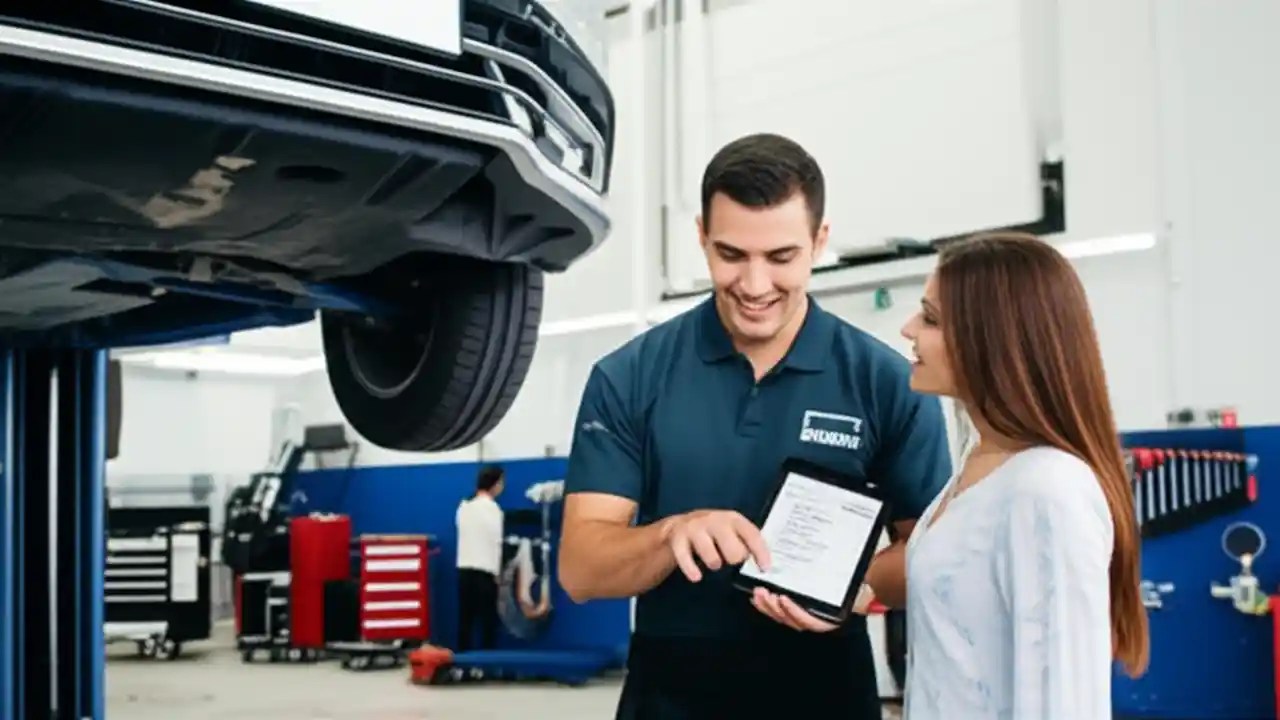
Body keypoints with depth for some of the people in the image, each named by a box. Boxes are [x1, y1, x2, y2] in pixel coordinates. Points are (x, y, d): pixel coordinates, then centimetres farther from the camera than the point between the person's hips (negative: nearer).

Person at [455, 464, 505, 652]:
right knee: (488, 620, 1)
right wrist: (498, 573, -4)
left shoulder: (464, 506, 10)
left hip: (464, 569, 6)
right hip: (485, 571, -6)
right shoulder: (492, 508, -10)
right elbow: (496, 542, -10)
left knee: (465, 620, 8)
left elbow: (465, 536, 13)